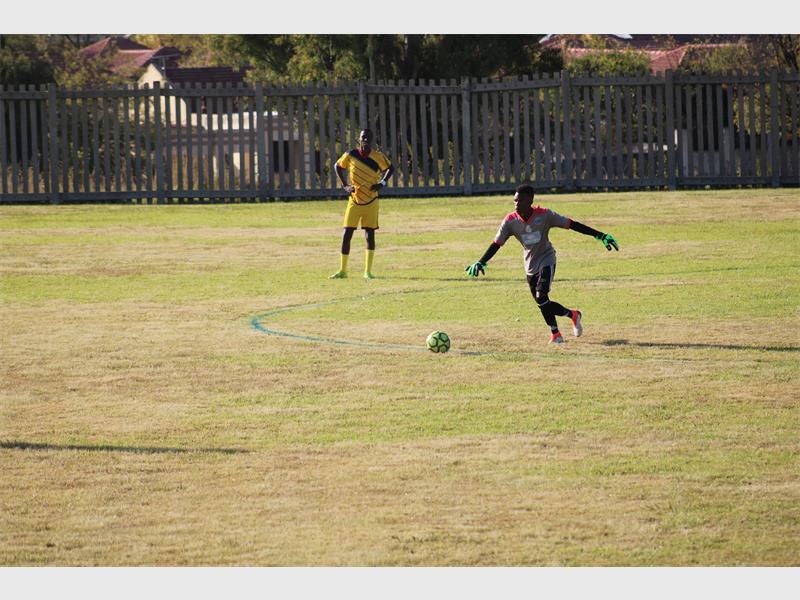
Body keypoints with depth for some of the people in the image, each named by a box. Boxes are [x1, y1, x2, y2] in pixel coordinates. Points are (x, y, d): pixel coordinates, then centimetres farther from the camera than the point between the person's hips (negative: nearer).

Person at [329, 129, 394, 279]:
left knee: (370, 234, -3)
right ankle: (342, 270, 9)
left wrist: (382, 183, -5)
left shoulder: (378, 157, -6)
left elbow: (390, 168, 10)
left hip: (371, 201, -1)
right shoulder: (350, 155, -5)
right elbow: (338, 166, 12)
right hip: (354, 201, 1)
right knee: (346, 235, -2)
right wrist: (345, 185, 2)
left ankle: (368, 271, 4)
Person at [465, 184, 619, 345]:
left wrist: (600, 235, -17)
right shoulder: (510, 221, -12)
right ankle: (572, 314, 29)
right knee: (542, 303, 5)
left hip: (546, 261, -4)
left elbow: (571, 225, -15)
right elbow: (496, 244, -8)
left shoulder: (544, 215, -18)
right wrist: (480, 263, -21)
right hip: (530, 265, 4)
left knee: (541, 297, -22)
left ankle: (555, 334, -8)